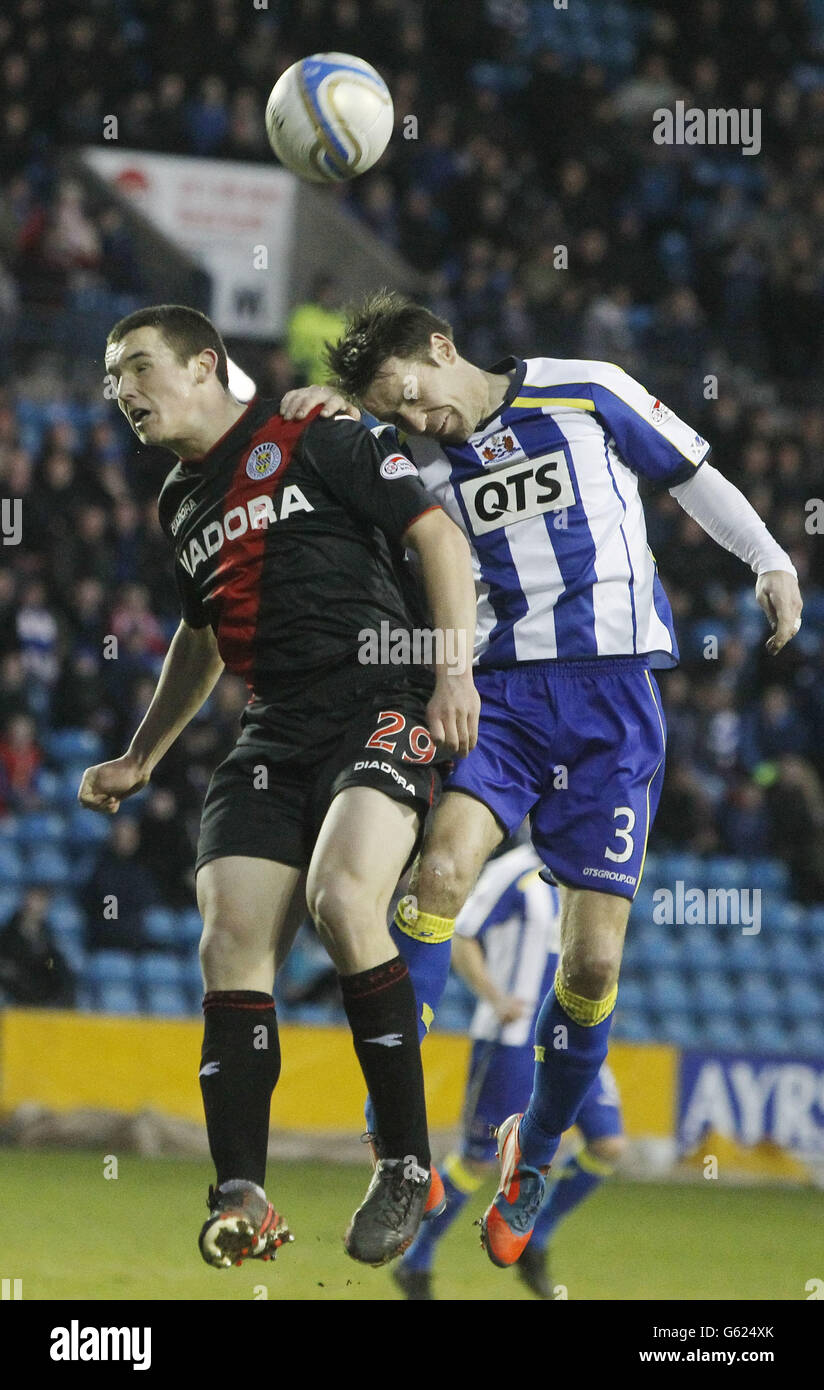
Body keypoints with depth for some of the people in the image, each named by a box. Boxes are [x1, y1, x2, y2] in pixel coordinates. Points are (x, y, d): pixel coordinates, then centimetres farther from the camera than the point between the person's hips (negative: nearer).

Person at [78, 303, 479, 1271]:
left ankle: (408, 1166, -18)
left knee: (342, 898, -29)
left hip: (383, 709, -7)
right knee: (231, 946, -12)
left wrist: (455, 671, -13)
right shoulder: (179, 505, 22)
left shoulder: (313, 441, 1)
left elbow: (437, 533, -3)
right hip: (274, 735, 7)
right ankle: (241, 1201, -15)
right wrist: (139, 761, 43)